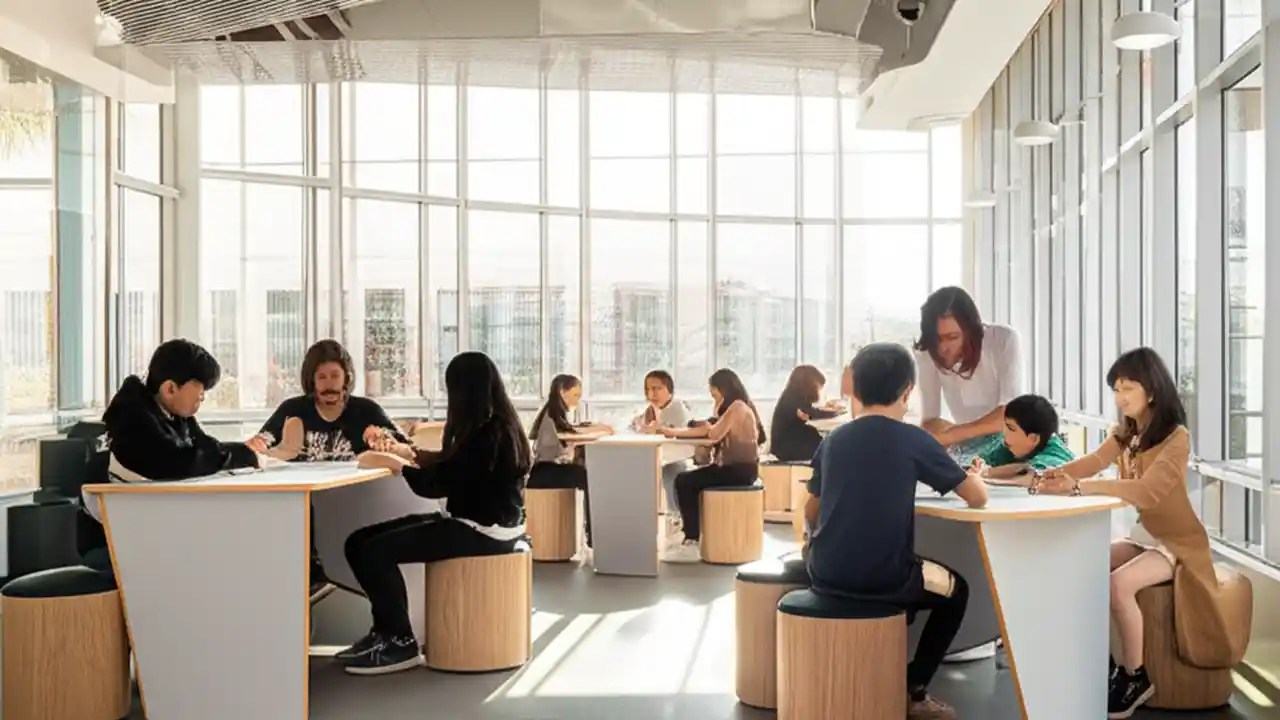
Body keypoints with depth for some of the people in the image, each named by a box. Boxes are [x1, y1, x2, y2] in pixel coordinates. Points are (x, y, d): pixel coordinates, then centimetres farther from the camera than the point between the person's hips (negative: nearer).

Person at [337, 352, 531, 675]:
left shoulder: (487, 433, -18)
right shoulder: (496, 425, 12)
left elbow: (436, 486, -16)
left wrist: (400, 464, -2)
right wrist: (428, 458, 9)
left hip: (485, 531, -10)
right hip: (479, 523, 10)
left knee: (374, 551, -20)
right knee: (360, 542, 2)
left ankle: (401, 643, -6)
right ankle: (386, 632, 10)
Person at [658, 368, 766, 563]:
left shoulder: (737, 407, -12)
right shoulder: (734, 407, 20)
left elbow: (713, 435, -17)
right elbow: (709, 431, 14)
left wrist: (717, 410, 2)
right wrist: (670, 431, 7)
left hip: (740, 470, -10)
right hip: (734, 467, 10)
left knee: (685, 482, -14)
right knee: (684, 479, 3)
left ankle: (692, 542, -9)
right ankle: (690, 535, 9)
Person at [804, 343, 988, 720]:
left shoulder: (832, 441, 7)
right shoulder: (914, 440, -6)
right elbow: (978, 497, 0)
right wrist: (974, 475, 23)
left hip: (826, 576, 5)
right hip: (883, 579, -5)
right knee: (955, 589, 24)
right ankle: (913, 690, 17)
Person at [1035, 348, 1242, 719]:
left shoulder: (1176, 437, -19)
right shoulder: (1125, 433, 6)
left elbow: (1147, 490, -33)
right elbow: (1092, 462, -11)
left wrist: (1078, 486, -43)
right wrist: (1054, 476, -33)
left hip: (1176, 542, -8)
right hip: (1142, 535, 8)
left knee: (1118, 584, -29)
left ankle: (1136, 677, -11)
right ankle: (1119, 664, -1)